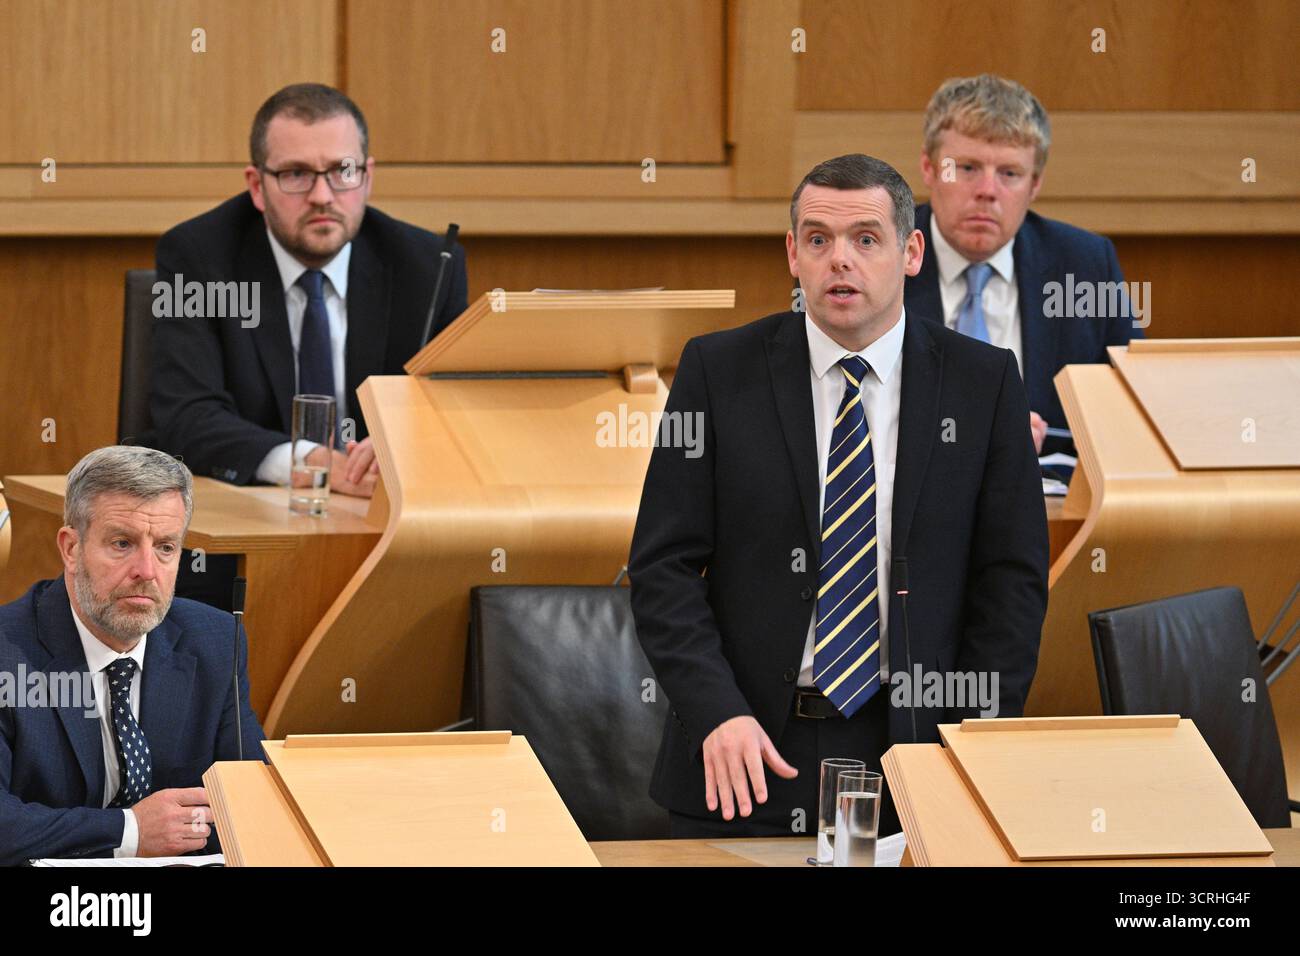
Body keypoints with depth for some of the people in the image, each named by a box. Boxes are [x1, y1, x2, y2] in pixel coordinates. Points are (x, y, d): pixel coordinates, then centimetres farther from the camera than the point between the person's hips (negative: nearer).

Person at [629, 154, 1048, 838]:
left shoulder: (983, 381, 3)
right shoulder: (717, 371, 1)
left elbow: (1013, 575, 4)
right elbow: (663, 566, -2)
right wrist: (718, 713, -15)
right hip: (746, 758, 0)